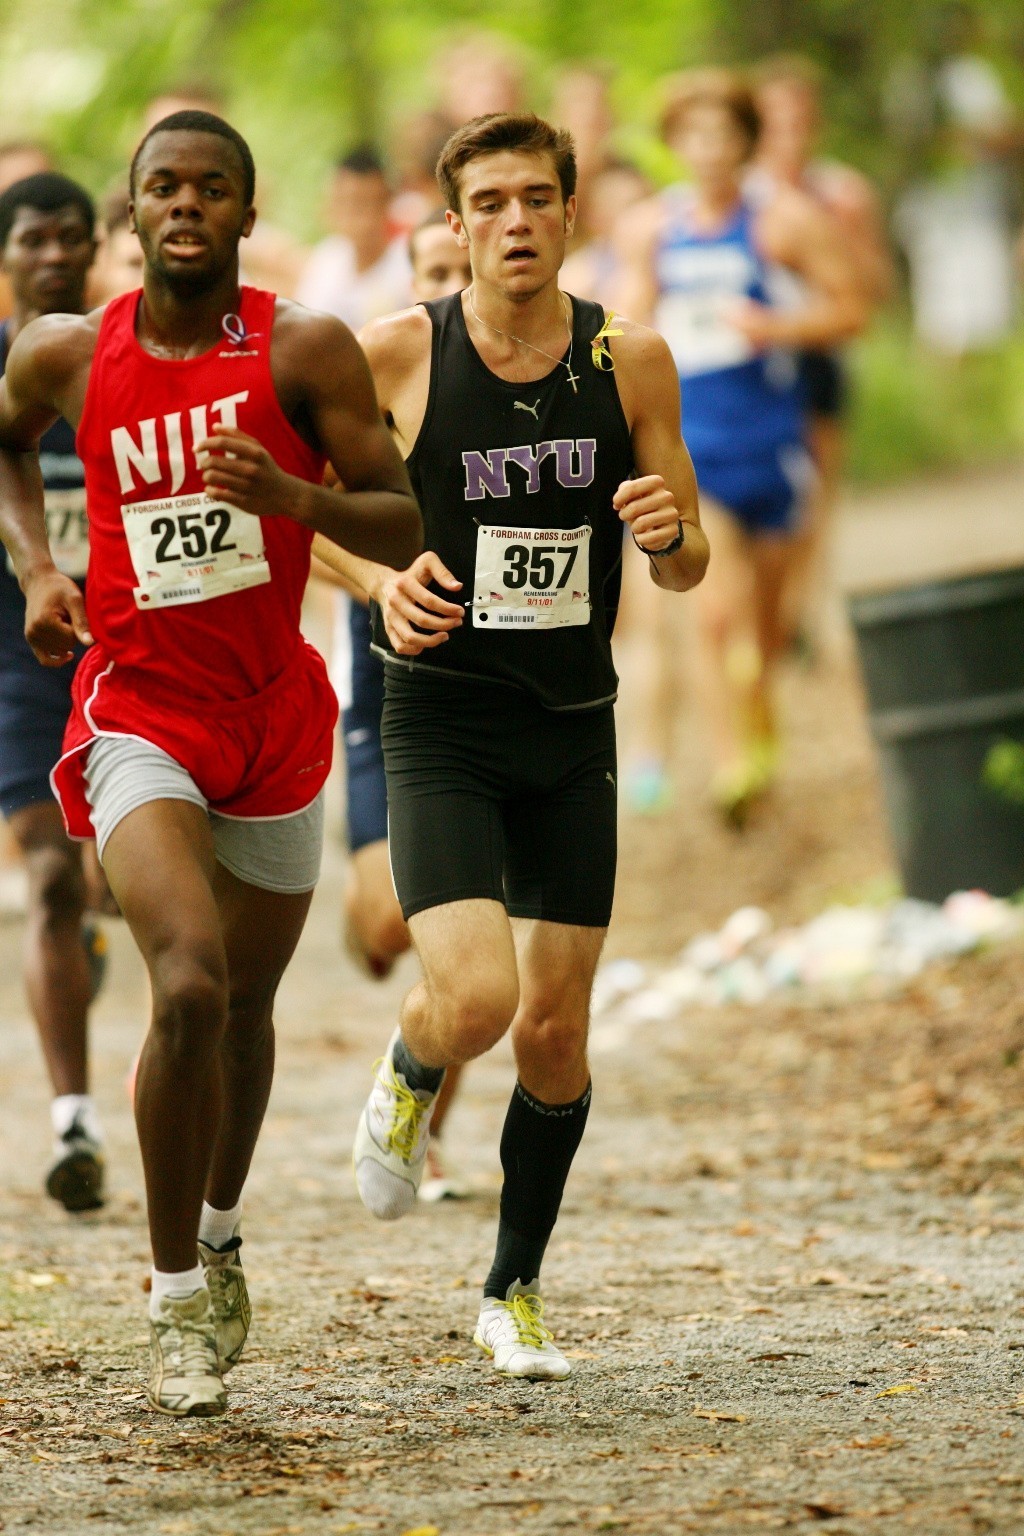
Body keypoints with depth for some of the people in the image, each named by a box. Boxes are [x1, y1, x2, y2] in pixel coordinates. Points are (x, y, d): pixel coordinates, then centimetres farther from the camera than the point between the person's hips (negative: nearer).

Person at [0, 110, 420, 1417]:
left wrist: (290, 492, -27)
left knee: (247, 1002, 18)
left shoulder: (303, 349, -8)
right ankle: (175, 1299, -9)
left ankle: (219, 1234, 45)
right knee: (190, 986, -22)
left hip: (274, 711, 2)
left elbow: (403, 529, -9)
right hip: (139, 710, -2)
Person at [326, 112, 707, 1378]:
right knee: (475, 999, -20)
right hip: (440, 729, -3)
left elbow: (687, 571, 6)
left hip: (573, 732, 3)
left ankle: (513, 1293, 23)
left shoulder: (630, 361, 0)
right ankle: (406, 1085, 17)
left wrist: (670, 534, -18)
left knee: (555, 1032, 5)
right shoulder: (399, 354, -7)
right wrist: (383, 583, -16)